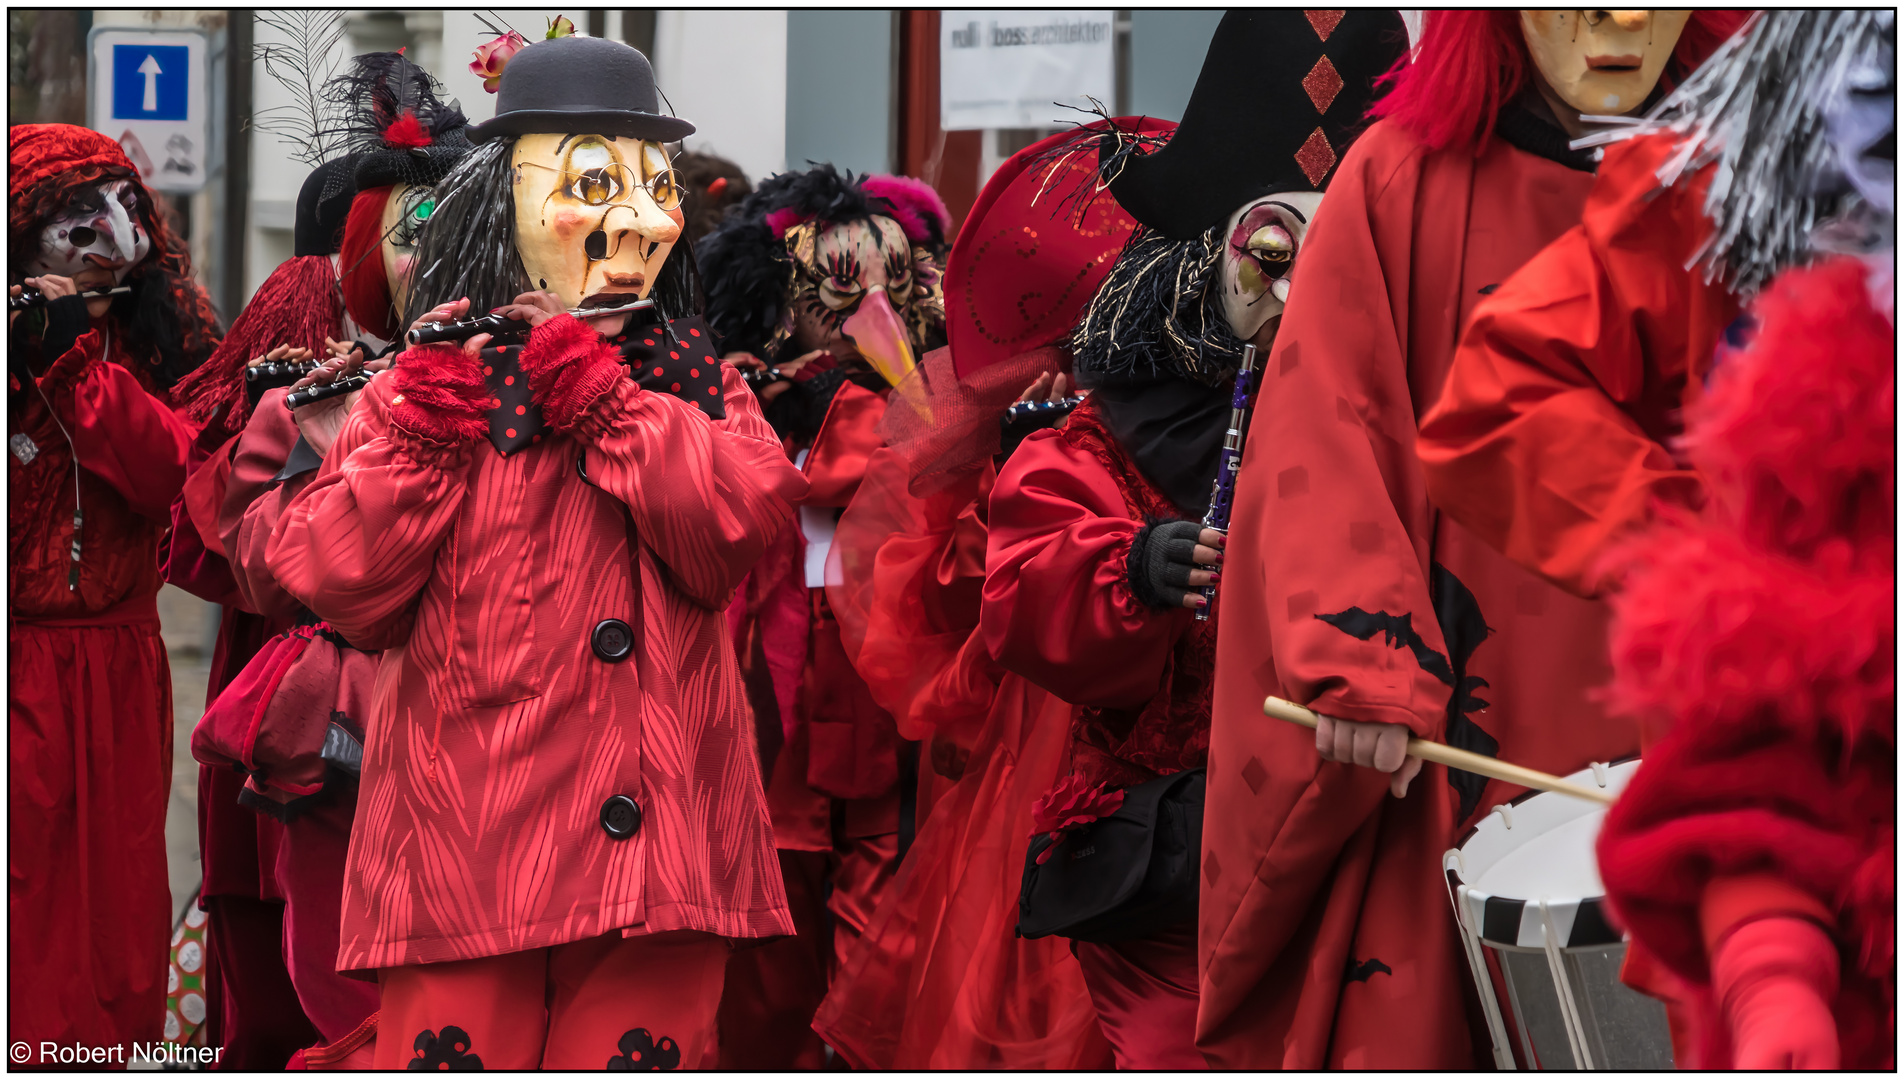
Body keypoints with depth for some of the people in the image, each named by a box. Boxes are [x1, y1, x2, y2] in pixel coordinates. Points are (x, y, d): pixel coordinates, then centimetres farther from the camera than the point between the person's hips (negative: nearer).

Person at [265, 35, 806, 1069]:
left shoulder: (694, 381, 14)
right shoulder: (424, 384, 8)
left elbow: (739, 529, -7)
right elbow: (344, 594, -1)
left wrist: (599, 398, -10)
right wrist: (420, 428, -10)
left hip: (649, 841, 2)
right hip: (462, 849, -1)